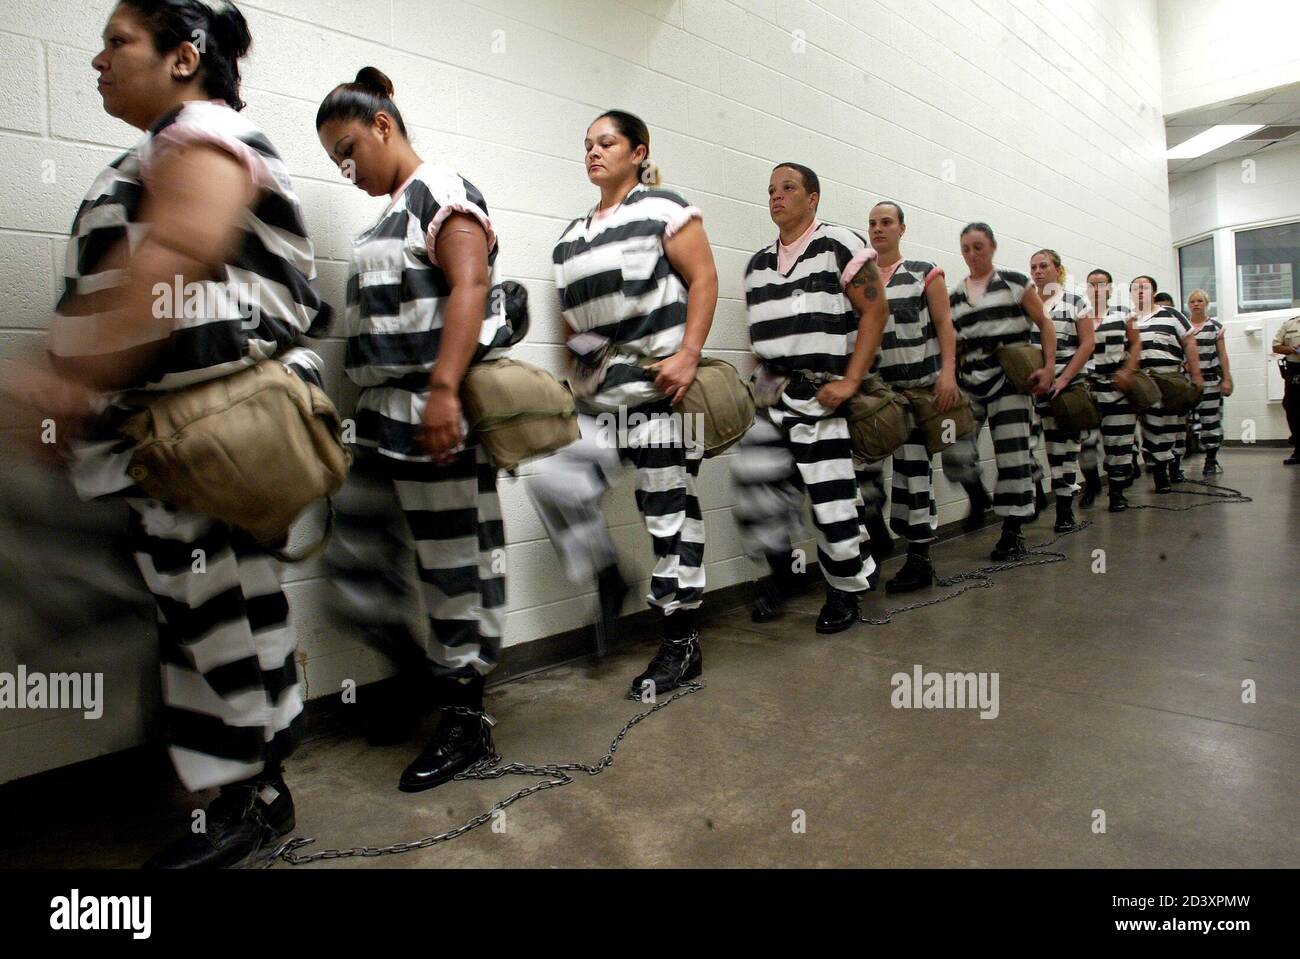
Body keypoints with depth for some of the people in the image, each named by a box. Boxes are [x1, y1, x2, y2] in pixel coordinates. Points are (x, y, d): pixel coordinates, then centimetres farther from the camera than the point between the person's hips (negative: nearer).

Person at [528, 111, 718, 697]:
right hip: (597, 387, 7)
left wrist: (688, 354, -17)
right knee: (555, 482, -12)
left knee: (669, 507, -4)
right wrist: (579, 362, 12)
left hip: (658, 383, -6)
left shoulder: (662, 208, 2)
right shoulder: (572, 234, 22)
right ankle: (607, 582, 12)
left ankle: (682, 644, 8)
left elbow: (703, 279, -6)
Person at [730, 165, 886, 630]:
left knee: (832, 499, -4)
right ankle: (779, 570, 23)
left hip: (823, 394, -6)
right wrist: (762, 382, 9)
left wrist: (850, 381, -14)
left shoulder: (839, 245, -2)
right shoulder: (758, 263, 17)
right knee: (755, 481, -1)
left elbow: (875, 311, -6)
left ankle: (846, 592, 17)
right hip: (773, 395, 6)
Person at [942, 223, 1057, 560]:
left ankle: (1011, 533, 8)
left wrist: (1049, 366, -6)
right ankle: (976, 492, 22)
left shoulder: (1015, 283, 3)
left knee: (1012, 454, -4)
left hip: (1009, 379, -3)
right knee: (954, 451, -12)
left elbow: (1045, 324, 4)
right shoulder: (953, 298, 13)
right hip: (970, 381, 3)